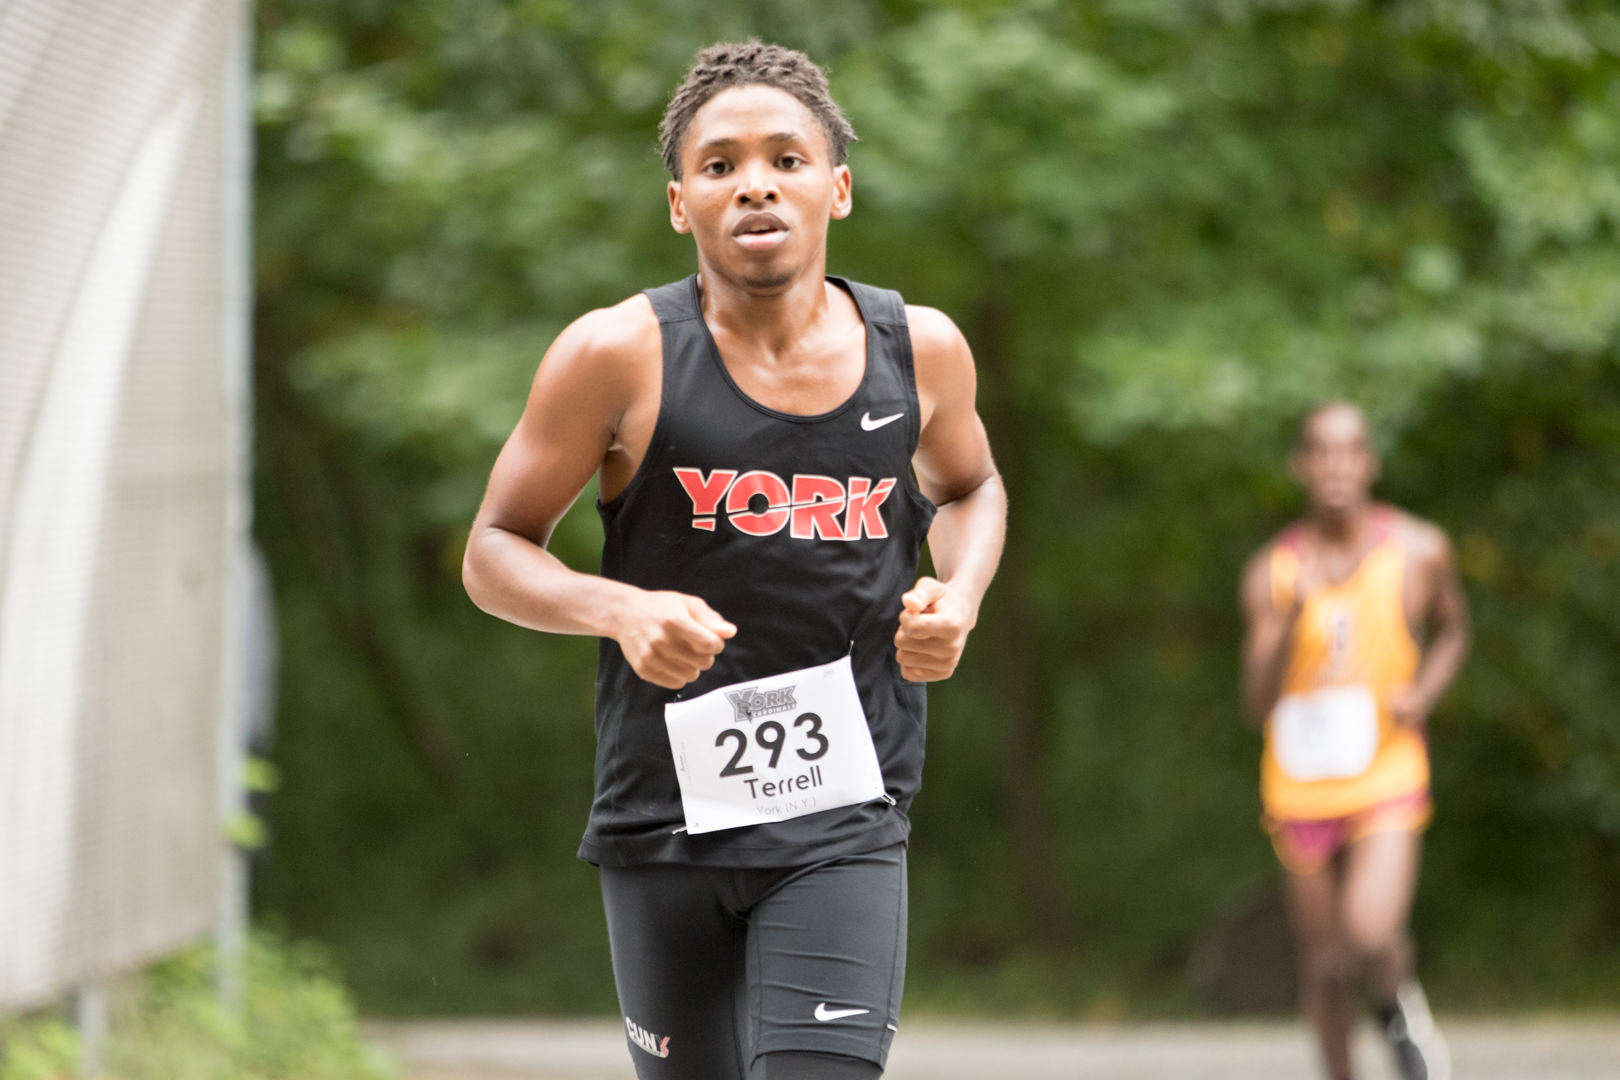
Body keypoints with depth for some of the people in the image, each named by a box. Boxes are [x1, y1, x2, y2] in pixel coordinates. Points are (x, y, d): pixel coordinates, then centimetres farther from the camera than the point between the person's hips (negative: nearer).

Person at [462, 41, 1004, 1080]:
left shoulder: (917, 349, 1)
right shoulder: (619, 355, -8)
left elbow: (969, 488, 23)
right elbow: (496, 550, 0)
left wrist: (959, 594, 1)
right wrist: (619, 609, -20)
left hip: (844, 817, 0)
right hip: (667, 812, 0)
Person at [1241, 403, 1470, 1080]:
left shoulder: (1419, 551, -6)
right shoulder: (1272, 573, -7)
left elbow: (1453, 629, 15)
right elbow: (1258, 705, -11)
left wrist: (1424, 693, -5)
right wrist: (1291, 620, -27)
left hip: (1388, 778, -1)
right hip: (1300, 788, 2)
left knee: (1372, 939, -22)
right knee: (1325, 964, 10)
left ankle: (1399, 1008, 12)